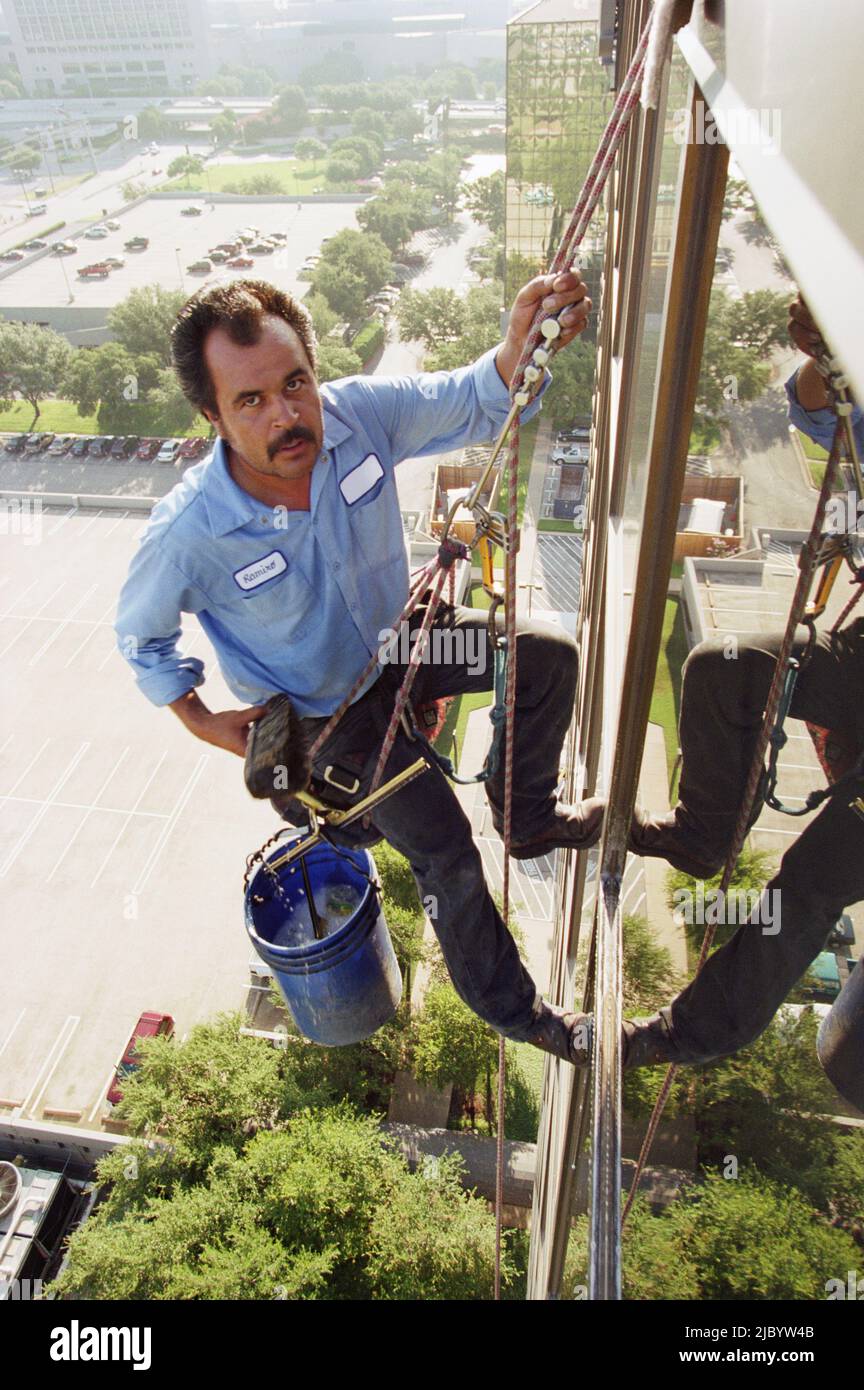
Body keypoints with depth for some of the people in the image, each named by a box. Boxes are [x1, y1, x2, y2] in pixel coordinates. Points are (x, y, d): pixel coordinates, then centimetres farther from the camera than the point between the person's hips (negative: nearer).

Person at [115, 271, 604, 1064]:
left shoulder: (356, 414, -24)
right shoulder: (188, 535, -31)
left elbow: (477, 402, -18)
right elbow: (141, 636, -11)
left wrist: (523, 342, -40)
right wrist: (202, 723, -9)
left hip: (394, 640, 5)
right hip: (323, 711, -4)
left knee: (549, 656, -3)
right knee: (446, 853, -6)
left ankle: (528, 818, 21)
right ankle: (508, 1006, 23)